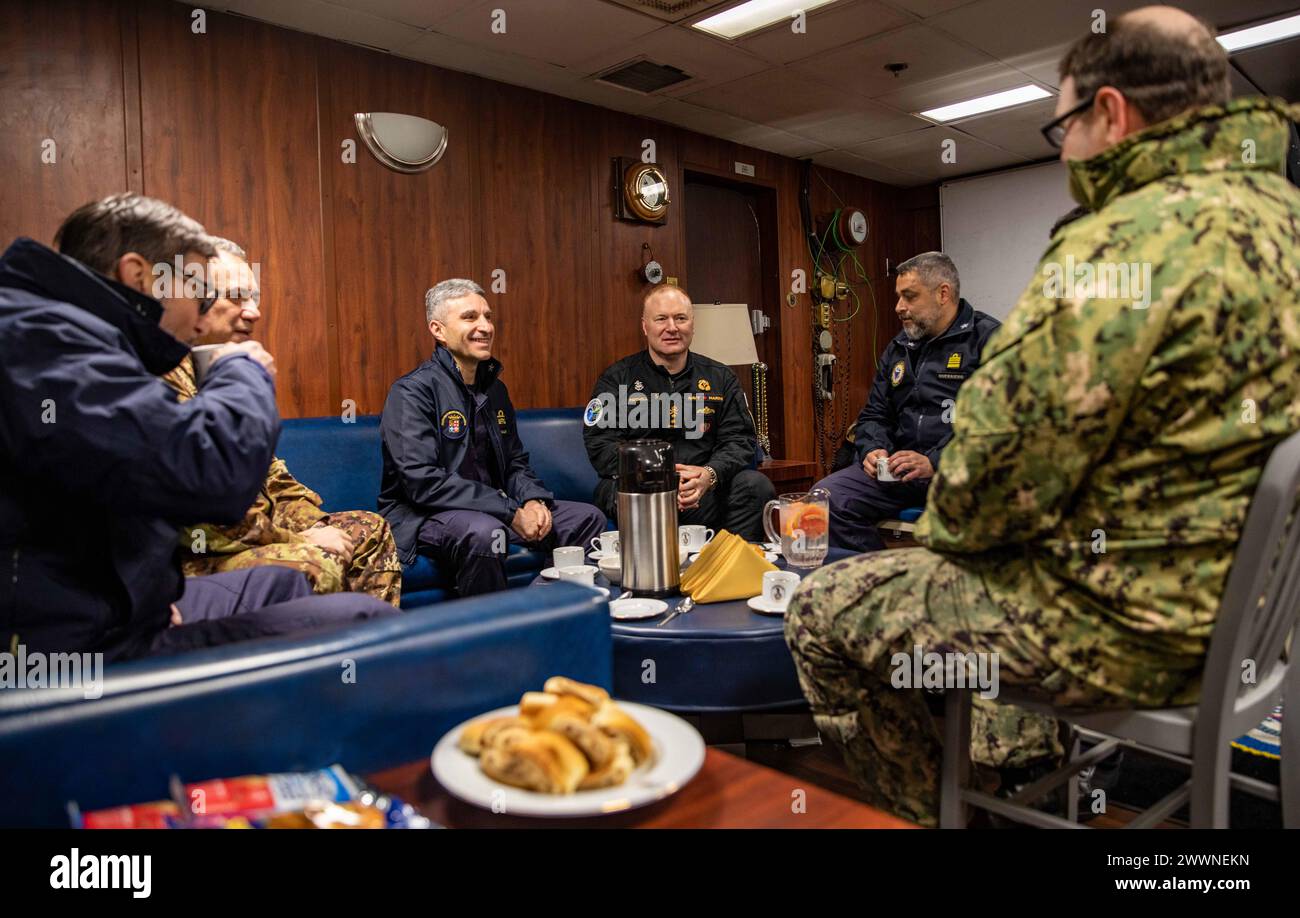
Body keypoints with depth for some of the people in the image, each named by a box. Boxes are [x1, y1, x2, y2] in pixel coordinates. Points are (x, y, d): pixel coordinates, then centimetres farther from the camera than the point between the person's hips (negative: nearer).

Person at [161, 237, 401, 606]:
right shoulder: (167, 379, -17)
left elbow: (270, 475, 20)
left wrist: (319, 525, 5)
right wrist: (296, 538, -16)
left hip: (257, 530, 11)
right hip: (198, 562, -10)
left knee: (370, 530, 11)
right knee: (315, 564, -32)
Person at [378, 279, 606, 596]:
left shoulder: (494, 388, 12)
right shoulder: (412, 391, -13)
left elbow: (515, 463, 18)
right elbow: (423, 482, -23)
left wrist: (532, 500, -7)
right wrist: (511, 513, -23)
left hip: (492, 509, 8)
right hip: (421, 515, -7)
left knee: (588, 518, -1)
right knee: (484, 532, -38)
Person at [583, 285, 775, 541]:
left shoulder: (720, 378, 14)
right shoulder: (617, 379, 7)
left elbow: (740, 439, 7)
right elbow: (600, 443, -3)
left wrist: (709, 474, -16)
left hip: (706, 492, 2)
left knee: (756, 484, -24)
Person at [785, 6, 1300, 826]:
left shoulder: (1135, 238, -23)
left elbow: (1008, 452, -23)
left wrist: (941, 527, 0)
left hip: (1137, 630, -10)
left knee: (823, 610, 4)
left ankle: (938, 811, 21)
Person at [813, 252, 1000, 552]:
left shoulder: (988, 339, 0)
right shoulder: (899, 348, 21)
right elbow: (874, 414, 24)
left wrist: (935, 462, -19)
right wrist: (873, 449, 1)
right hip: (897, 471, 6)